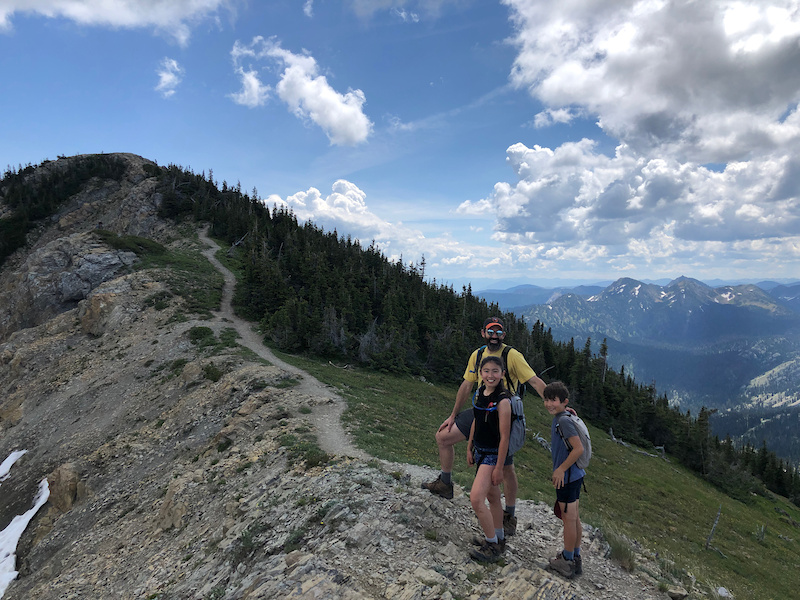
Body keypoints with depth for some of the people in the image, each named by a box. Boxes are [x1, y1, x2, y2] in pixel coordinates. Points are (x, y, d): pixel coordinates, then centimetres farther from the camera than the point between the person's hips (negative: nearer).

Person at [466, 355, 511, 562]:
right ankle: (499, 539, 36)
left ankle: (492, 545, 4)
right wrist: (469, 448, 17)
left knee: (476, 498, -14)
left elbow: (504, 437, -19)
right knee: (492, 497, 20)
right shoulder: (479, 393, 1)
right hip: (480, 451, 8)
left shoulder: (503, 401, -21)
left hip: (494, 454, -8)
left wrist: (499, 467, -17)